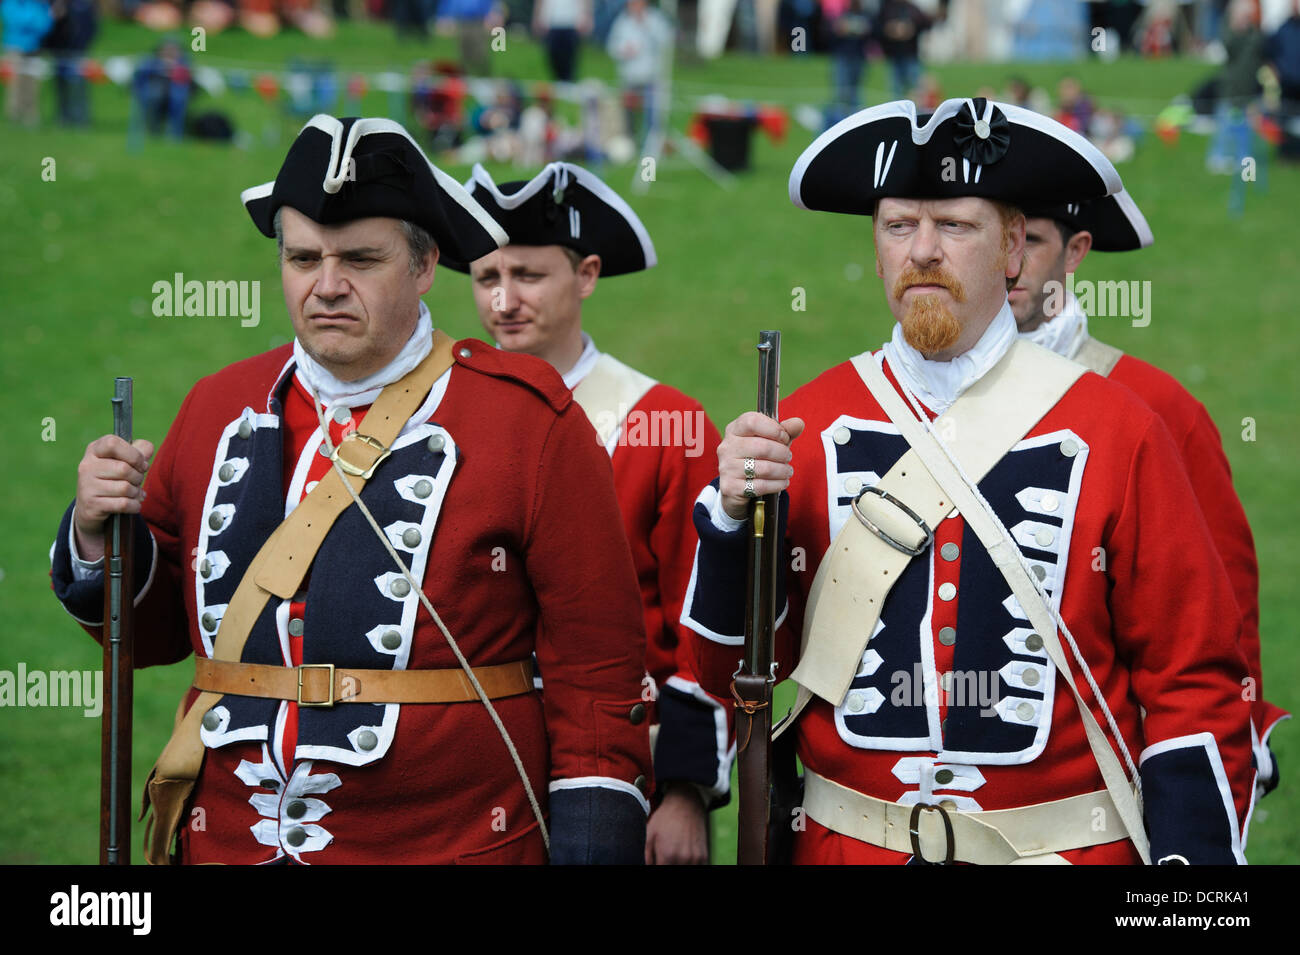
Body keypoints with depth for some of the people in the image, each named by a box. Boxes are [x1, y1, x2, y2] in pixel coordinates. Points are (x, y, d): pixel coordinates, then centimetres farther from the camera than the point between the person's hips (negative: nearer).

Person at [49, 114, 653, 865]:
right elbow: (155, 628, 15)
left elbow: (599, 670, -6)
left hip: (457, 844, -4)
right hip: (226, 844, 4)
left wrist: (593, 849, -12)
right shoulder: (221, 408, 7)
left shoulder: (526, 419, -6)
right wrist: (102, 534, -4)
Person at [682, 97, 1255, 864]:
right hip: (849, 841, 2)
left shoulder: (1115, 431, -4)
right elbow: (735, 669, 1)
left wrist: (1190, 859, -13)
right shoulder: (809, 426, 1)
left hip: (1068, 848, -1)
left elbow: (1195, 681, -3)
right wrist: (736, 517, -15)